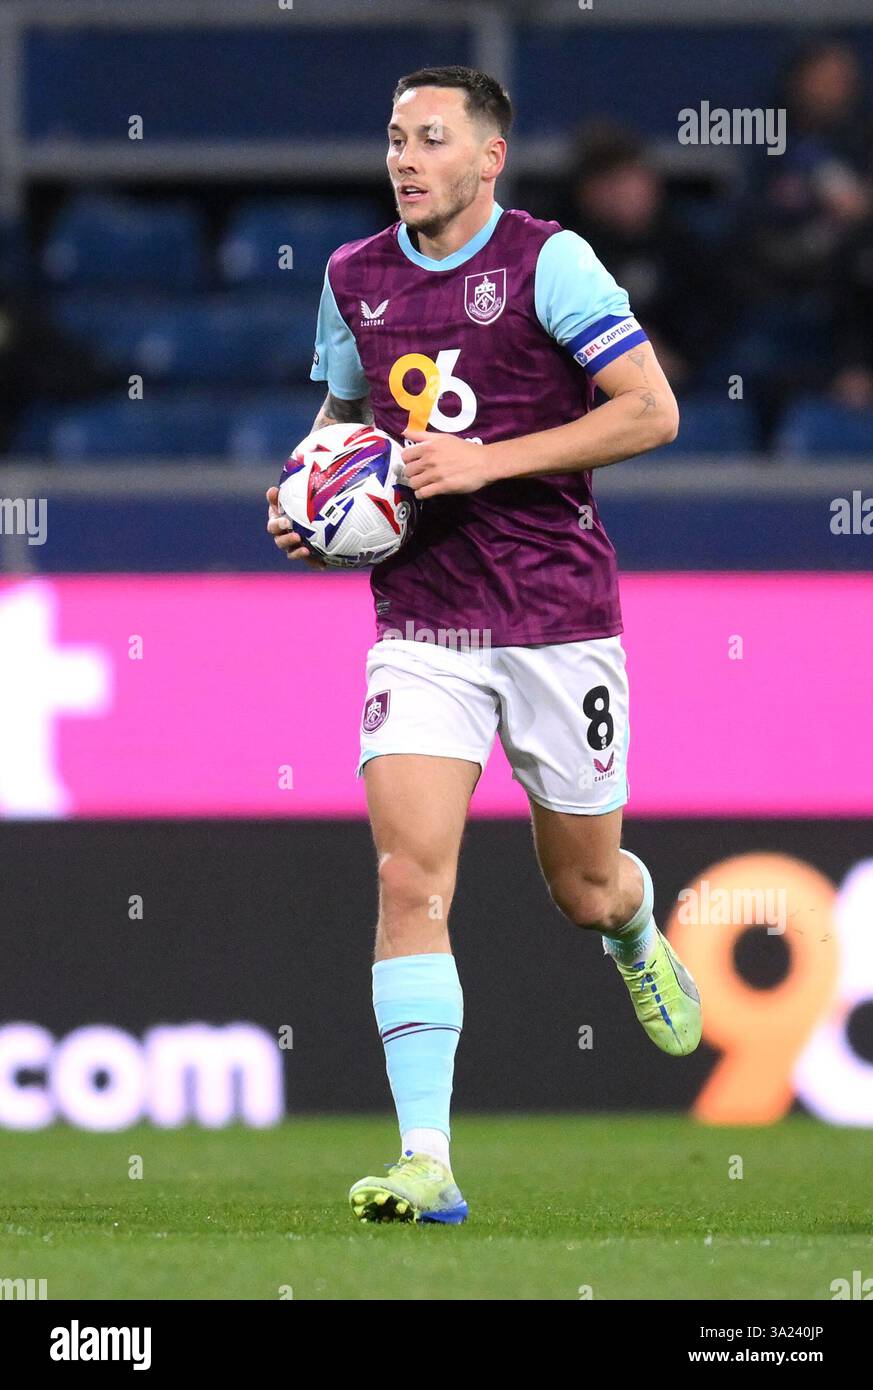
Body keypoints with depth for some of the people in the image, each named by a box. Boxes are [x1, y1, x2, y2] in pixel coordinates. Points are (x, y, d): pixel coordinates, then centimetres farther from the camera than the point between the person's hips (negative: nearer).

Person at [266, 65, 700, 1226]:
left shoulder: (549, 261, -9)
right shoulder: (354, 279, 7)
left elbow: (651, 410, -13)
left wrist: (486, 461, -19)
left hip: (557, 617, -3)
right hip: (420, 627, 3)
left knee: (584, 890, 11)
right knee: (410, 878, -15)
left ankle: (638, 931, 50)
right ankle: (427, 1162, -19)